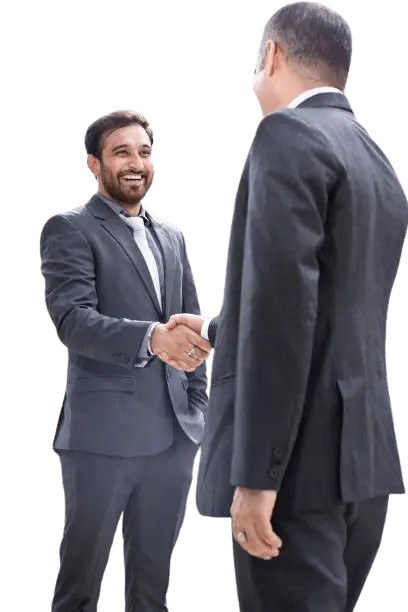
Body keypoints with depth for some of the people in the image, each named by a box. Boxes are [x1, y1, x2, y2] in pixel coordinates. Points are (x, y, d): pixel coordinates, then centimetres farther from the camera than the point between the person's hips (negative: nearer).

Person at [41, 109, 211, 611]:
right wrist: (151, 337, -33)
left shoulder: (170, 236, 16)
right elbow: (71, 319, -17)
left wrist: (199, 410, 10)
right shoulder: (69, 230, -4)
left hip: (174, 432, 6)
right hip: (104, 432, -6)